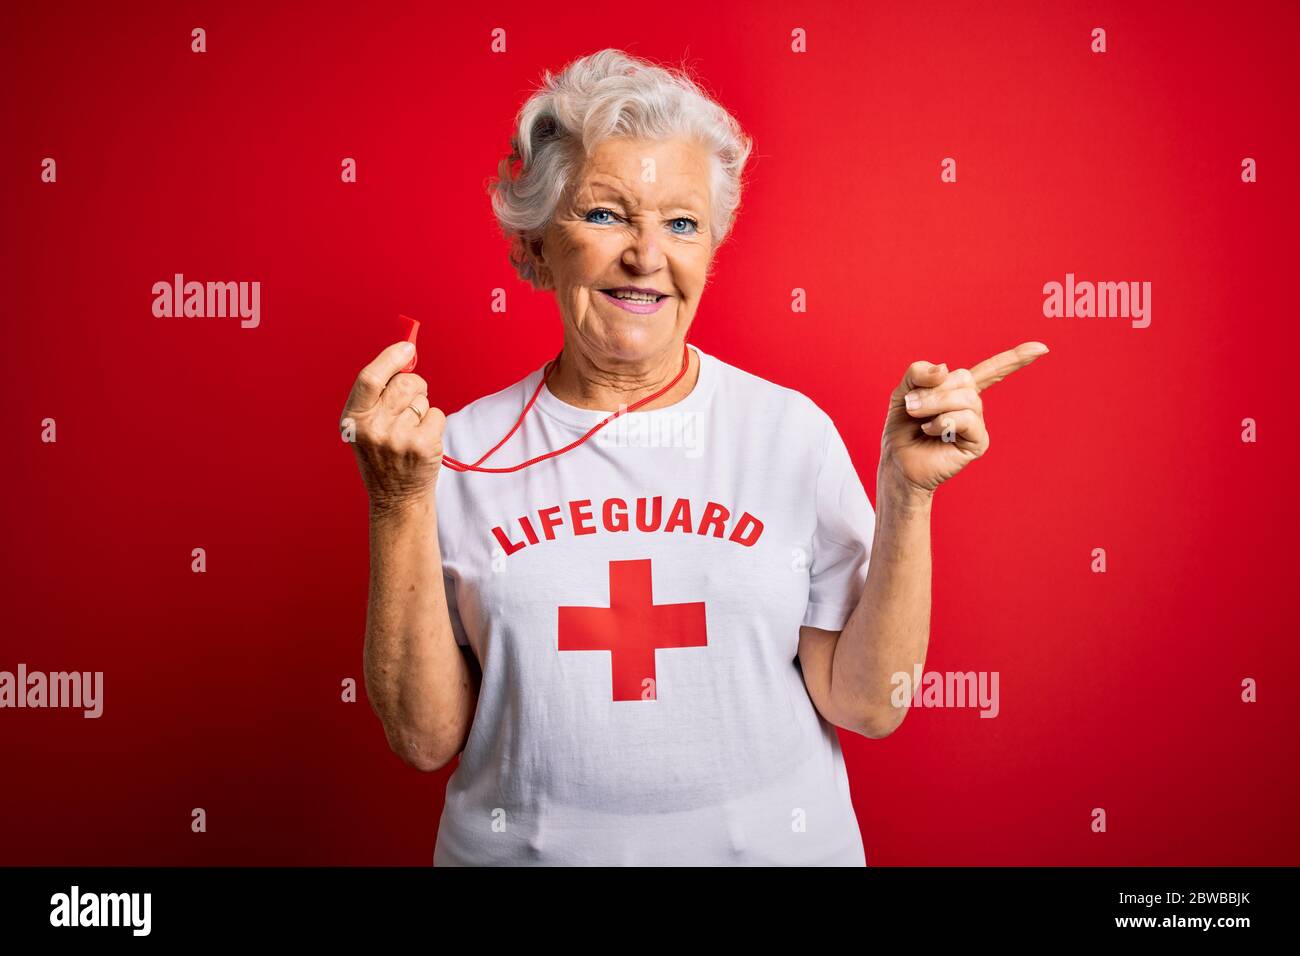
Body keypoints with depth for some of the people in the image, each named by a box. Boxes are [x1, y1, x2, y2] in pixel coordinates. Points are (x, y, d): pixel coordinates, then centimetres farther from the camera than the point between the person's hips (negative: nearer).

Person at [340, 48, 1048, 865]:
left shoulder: (792, 430, -9)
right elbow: (427, 737, -9)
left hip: (773, 842, 1)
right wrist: (400, 504, -18)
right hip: (522, 846, 0)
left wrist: (907, 495, -18)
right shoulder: (465, 450, -9)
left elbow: (868, 705, -8)